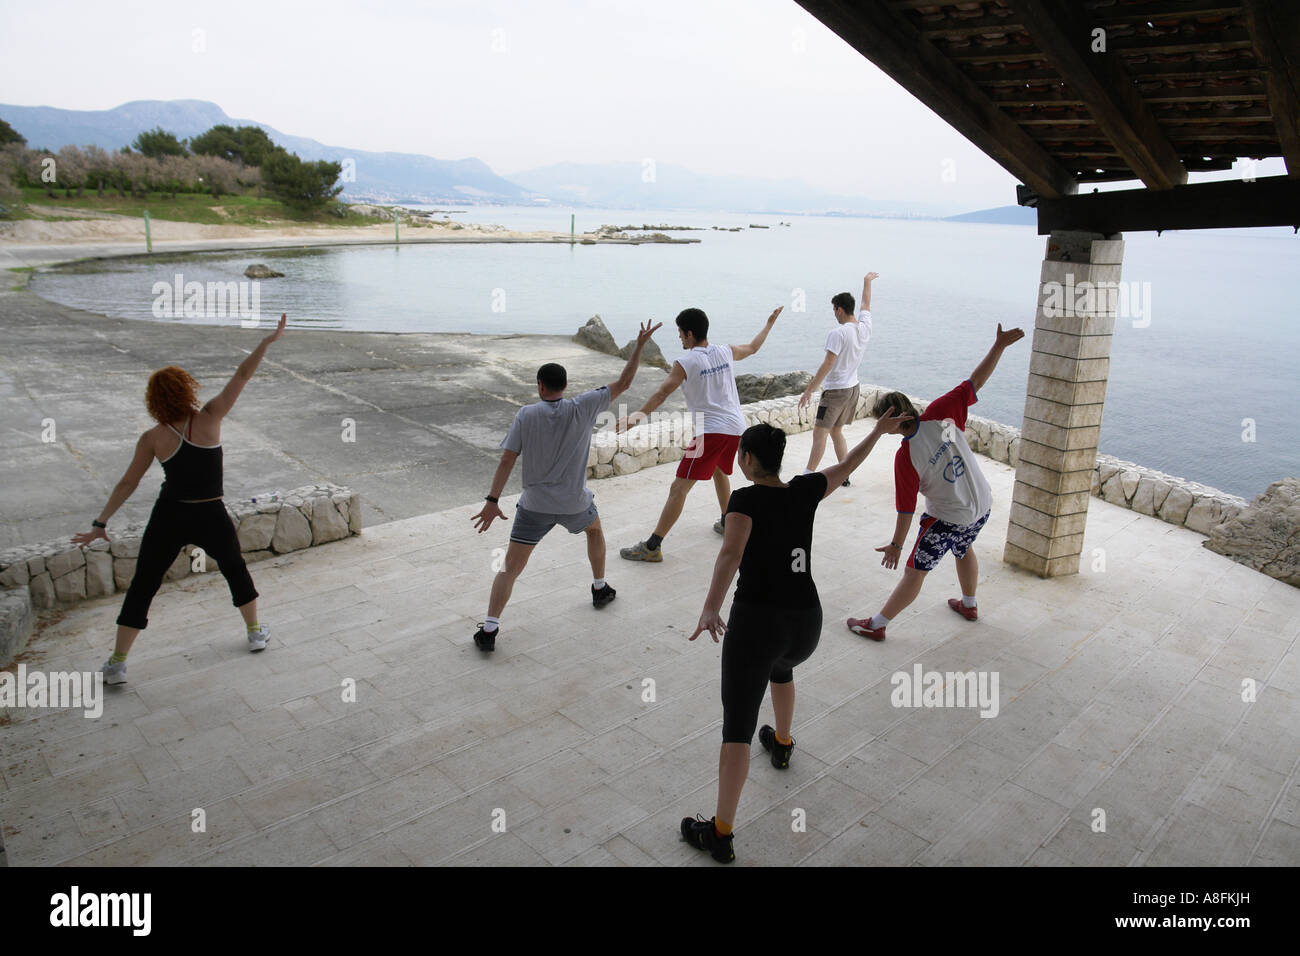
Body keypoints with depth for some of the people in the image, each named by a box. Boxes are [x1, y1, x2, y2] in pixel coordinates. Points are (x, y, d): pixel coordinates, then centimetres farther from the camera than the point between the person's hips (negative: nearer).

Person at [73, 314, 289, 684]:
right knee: (235, 569, 25)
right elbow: (241, 376, -5)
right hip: (211, 518, -1)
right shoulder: (210, 417, -9)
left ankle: (117, 663, 15)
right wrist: (269, 340, 0)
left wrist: (100, 524, 6)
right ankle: (256, 632, 35)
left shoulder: (152, 438, -4)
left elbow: (127, 484, -1)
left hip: (169, 517, 1)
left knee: (142, 587, 12)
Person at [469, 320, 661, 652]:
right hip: (575, 503, 1)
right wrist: (640, 345, 6)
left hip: (535, 506, -1)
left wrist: (492, 501, -6)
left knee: (510, 568, 4)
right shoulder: (583, 408, -8)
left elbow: (507, 460, -10)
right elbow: (623, 383, -1)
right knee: (595, 530, 35)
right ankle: (600, 588, 46)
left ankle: (489, 629, -4)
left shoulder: (526, 415, -7)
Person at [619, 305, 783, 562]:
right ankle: (727, 522, 47)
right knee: (719, 471, 34)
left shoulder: (685, 363, -7)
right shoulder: (726, 352, 9)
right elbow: (753, 347, 28)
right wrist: (770, 323, 44)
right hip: (736, 427, 7)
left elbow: (661, 394, -14)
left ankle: (652, 547, -10)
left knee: (678, 488, -8)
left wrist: (636, 416, -14)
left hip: (710, 431, -7)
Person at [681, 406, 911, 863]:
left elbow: (731, 553, -26)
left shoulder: (746, 499, -9)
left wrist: (710, 609, -39)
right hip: (805, 625, 6)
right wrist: (879, 431, 38)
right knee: (781, 664, 40)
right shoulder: (805, 490, 5)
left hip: (756, 620, -6)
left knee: (737, 728, 1)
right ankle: (782, 744, 58)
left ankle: (721, 834, 2)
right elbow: (847, 465, 22)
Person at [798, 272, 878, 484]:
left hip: (836, 390, -8)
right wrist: (867, 281, 40)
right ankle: (845, 474, 19)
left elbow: (827, 365, -22)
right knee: (836, 431, 17)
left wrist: (809, 390, -19)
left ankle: (807, 476, -9)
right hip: (853, 388, 8)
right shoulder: (864, 327, 3)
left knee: (819, 432, -7)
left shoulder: (838, 333, -18)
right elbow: (866, 304, 24)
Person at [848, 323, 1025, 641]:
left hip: (947, 517, -7)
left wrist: (896, 545, -10)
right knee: (964, 550, 33)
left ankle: (876, 625, 13)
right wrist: (999, 346, -5)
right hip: (982, 505, 7)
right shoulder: (940, 414, -16)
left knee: (914, 571, 2)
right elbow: (975, 382, -11)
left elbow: (906, 508, -21)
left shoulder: (905, 457, -26)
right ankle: (968, 605, 55)